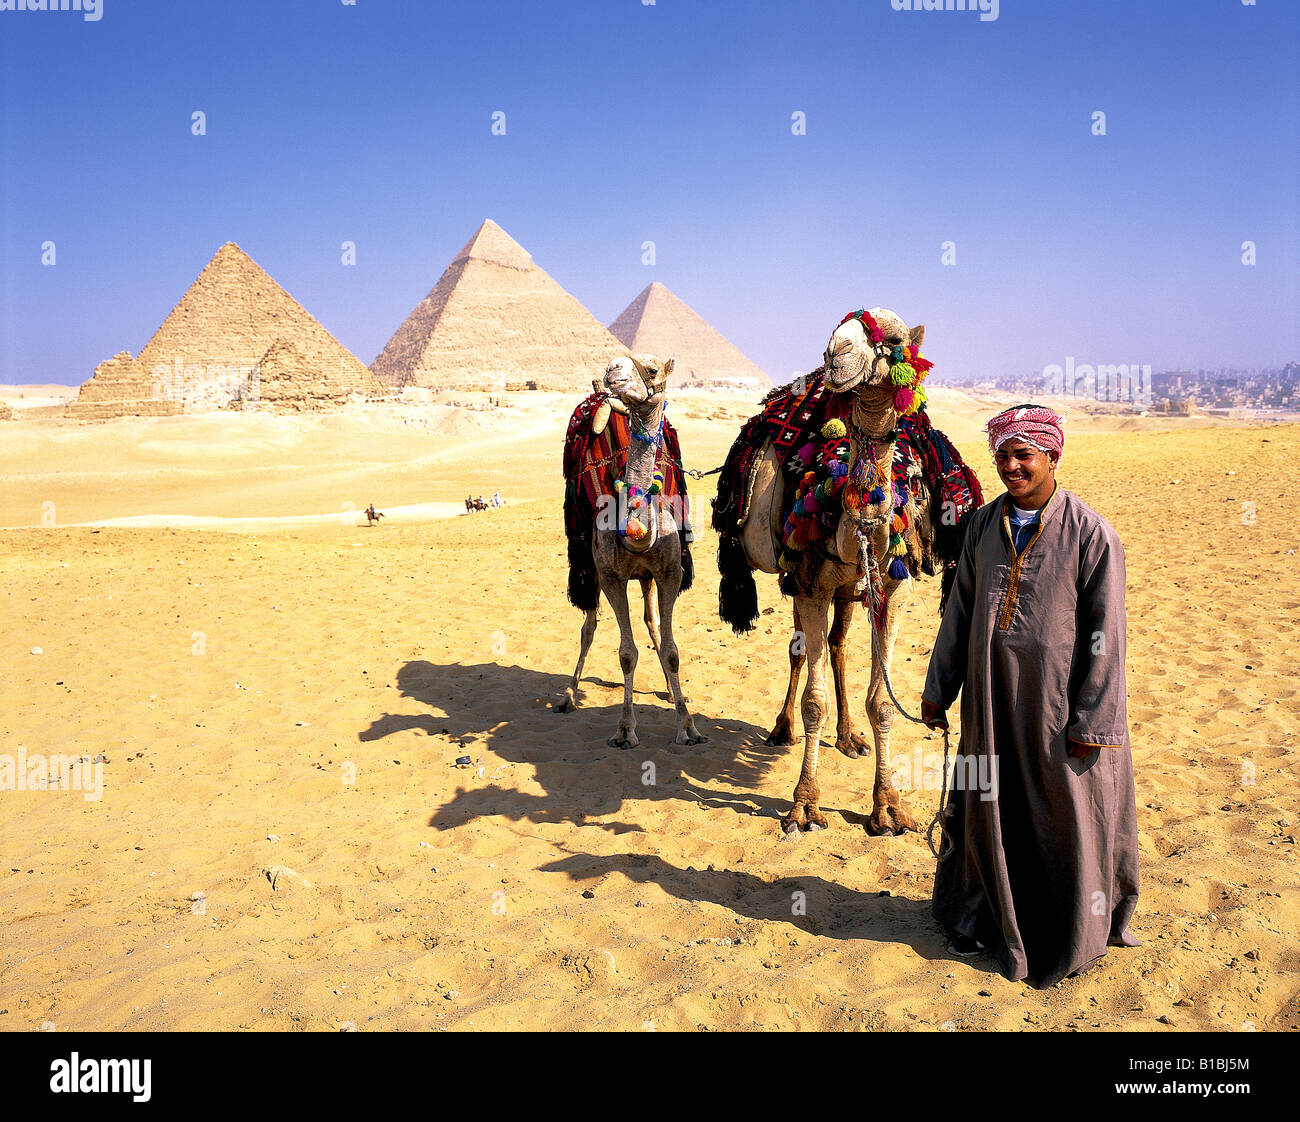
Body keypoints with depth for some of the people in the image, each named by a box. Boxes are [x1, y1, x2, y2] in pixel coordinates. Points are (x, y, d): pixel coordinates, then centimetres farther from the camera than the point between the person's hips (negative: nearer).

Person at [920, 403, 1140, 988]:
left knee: (1064, 815, 9)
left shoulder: (1091, 534, -10)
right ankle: (985, 915, 36)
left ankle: (1072, 936, 31)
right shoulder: (983, 524, 4)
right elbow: (960, 609, 9)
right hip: (990, 698, 4)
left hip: (1057, 702, -4)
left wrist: (1094, 721, -12)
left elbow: (1104, 634, -10)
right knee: (988, 805, 15)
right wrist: (938, 688, 10)